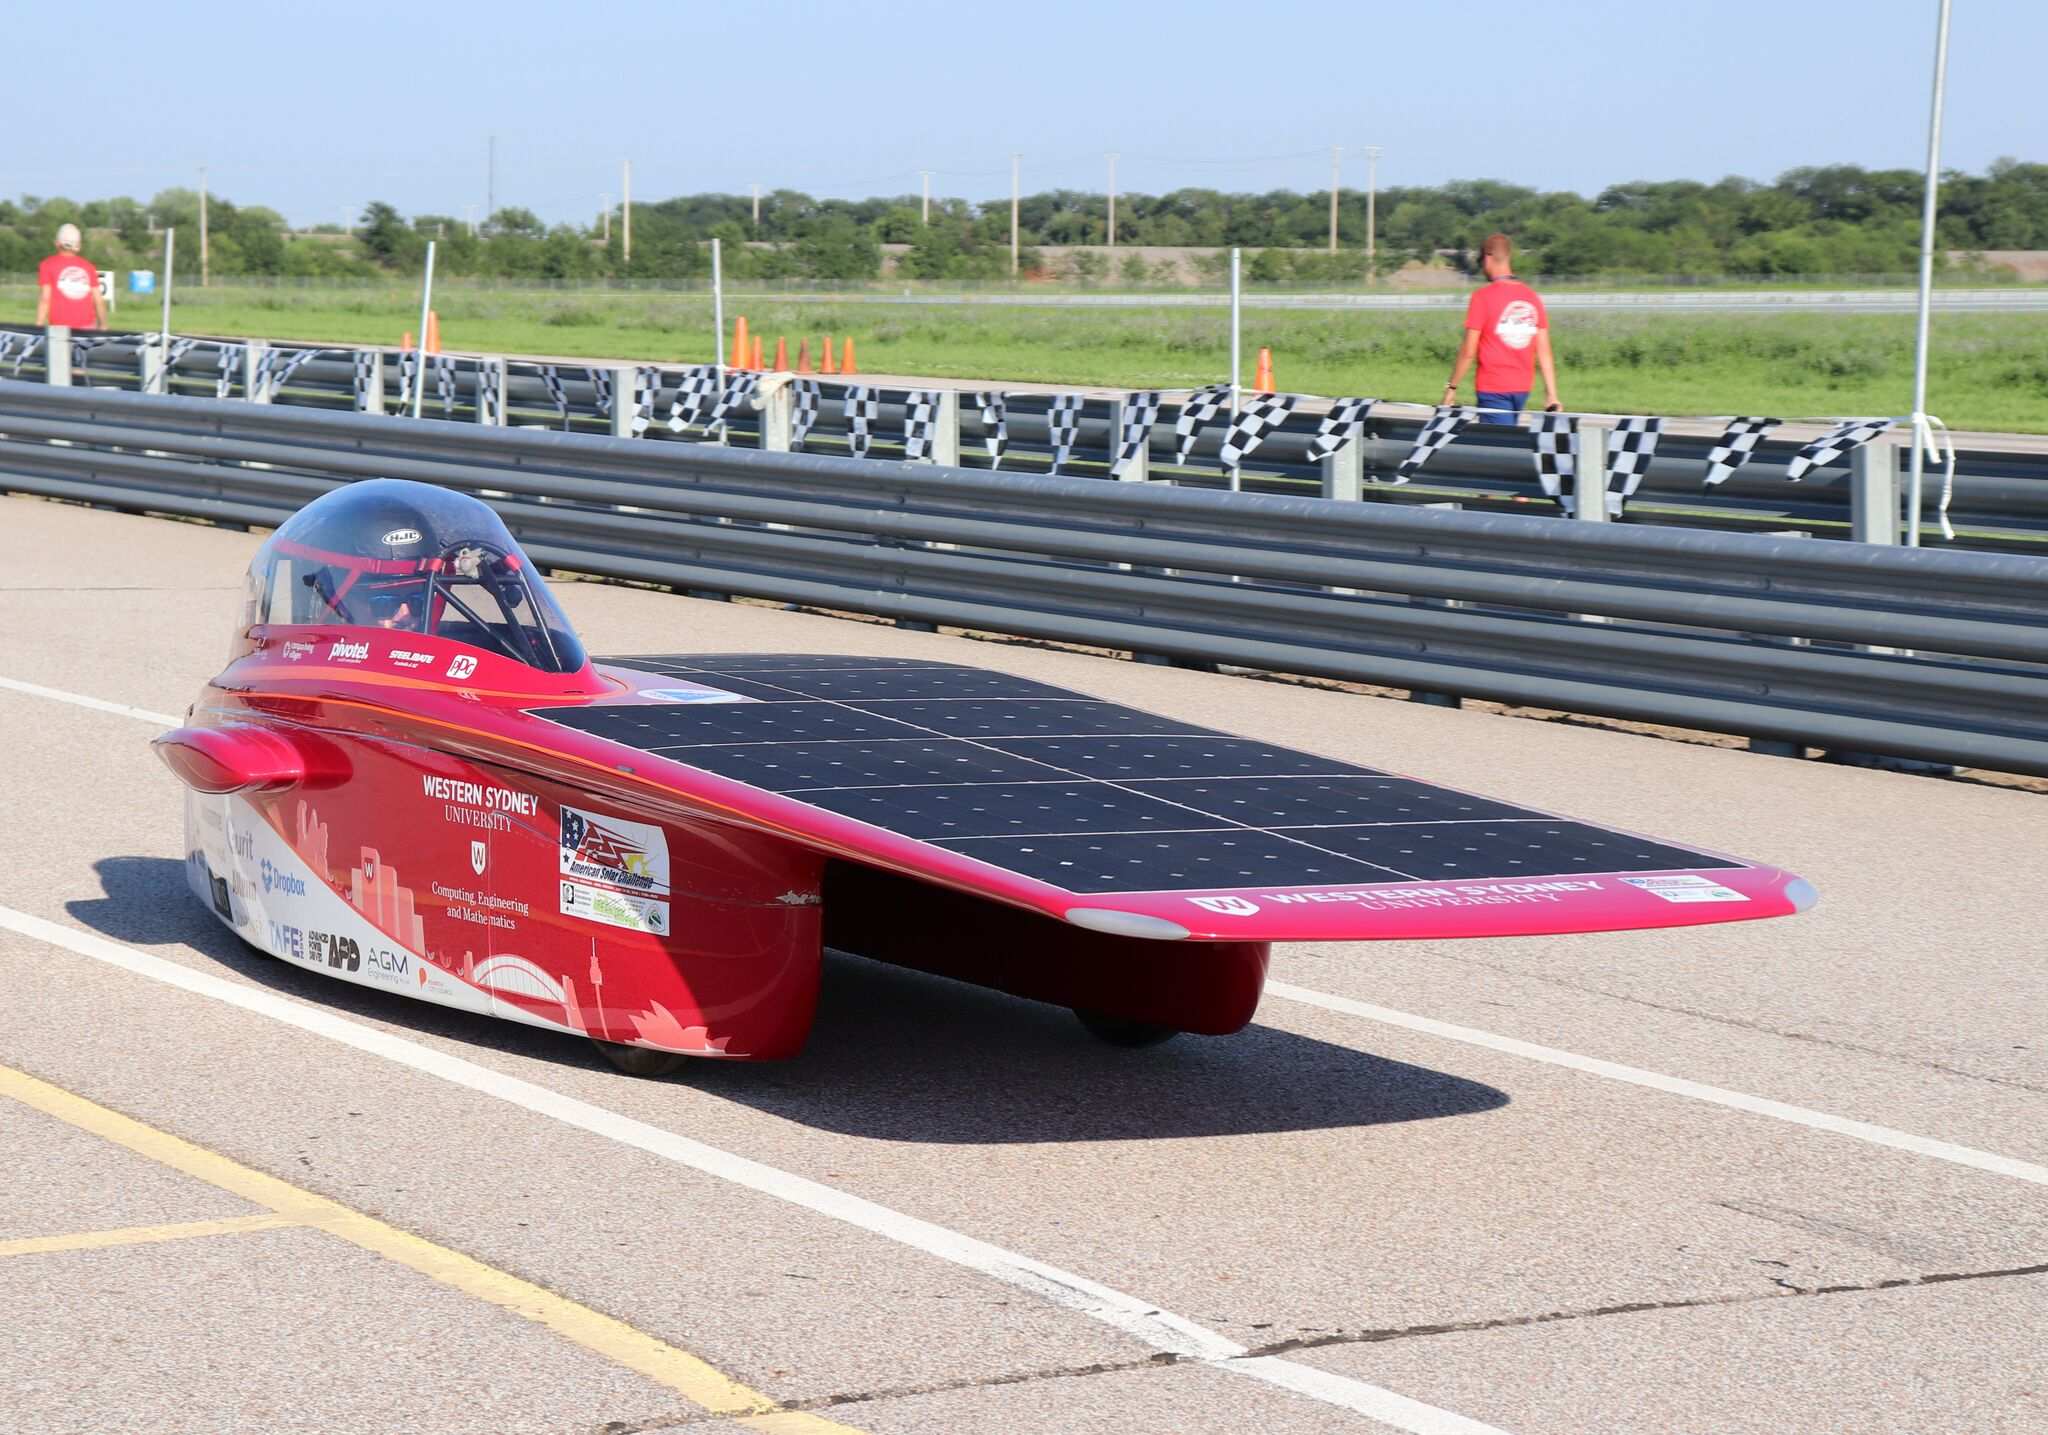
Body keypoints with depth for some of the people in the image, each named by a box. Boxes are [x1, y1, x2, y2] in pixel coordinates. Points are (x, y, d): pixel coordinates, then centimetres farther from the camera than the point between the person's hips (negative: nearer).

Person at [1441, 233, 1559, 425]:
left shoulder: (1482, 296, -10)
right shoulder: (1532, 297, 5)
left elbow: (1468, 351, -11)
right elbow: (1544, 352, 5)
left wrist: (1452, 387, -1)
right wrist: (1552, 395, 7)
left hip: (1493, 389, -6)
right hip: (1522, 389, 6)